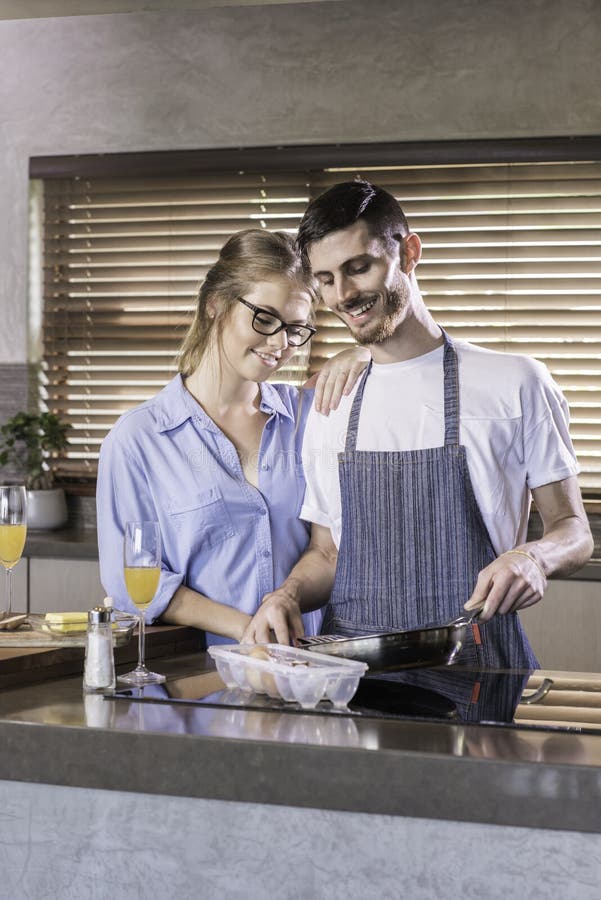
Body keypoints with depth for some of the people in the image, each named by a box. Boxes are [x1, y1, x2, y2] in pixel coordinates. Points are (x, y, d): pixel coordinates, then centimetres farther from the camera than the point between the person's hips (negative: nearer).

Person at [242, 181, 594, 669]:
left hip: (473, 665, -3)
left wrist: (534, 557, -15)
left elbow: (573, 530, 8)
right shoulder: (329, 407, 17)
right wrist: (287, 595, -1)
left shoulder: (515, 382, 4)